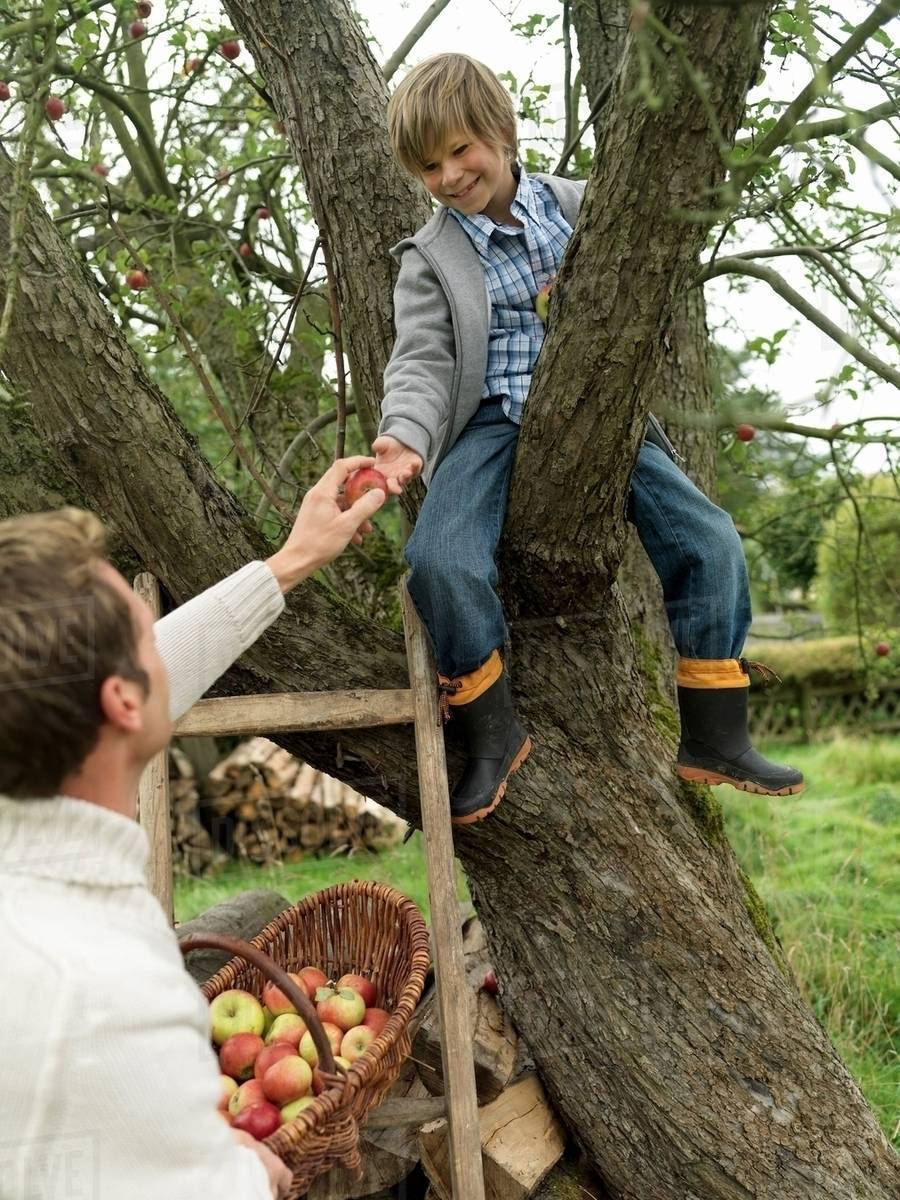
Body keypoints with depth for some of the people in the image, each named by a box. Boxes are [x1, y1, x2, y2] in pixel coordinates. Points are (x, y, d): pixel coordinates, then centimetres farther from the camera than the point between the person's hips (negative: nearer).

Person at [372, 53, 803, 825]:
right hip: (494, 426, -2)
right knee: (441, 562, -28)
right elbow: (422, 363, -7)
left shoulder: (578, 207, 8)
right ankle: (494, 737, -7)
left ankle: (716, 739, 2)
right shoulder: (431, 260, 2)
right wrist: (407, 438, -27)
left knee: (710, 540, -12)